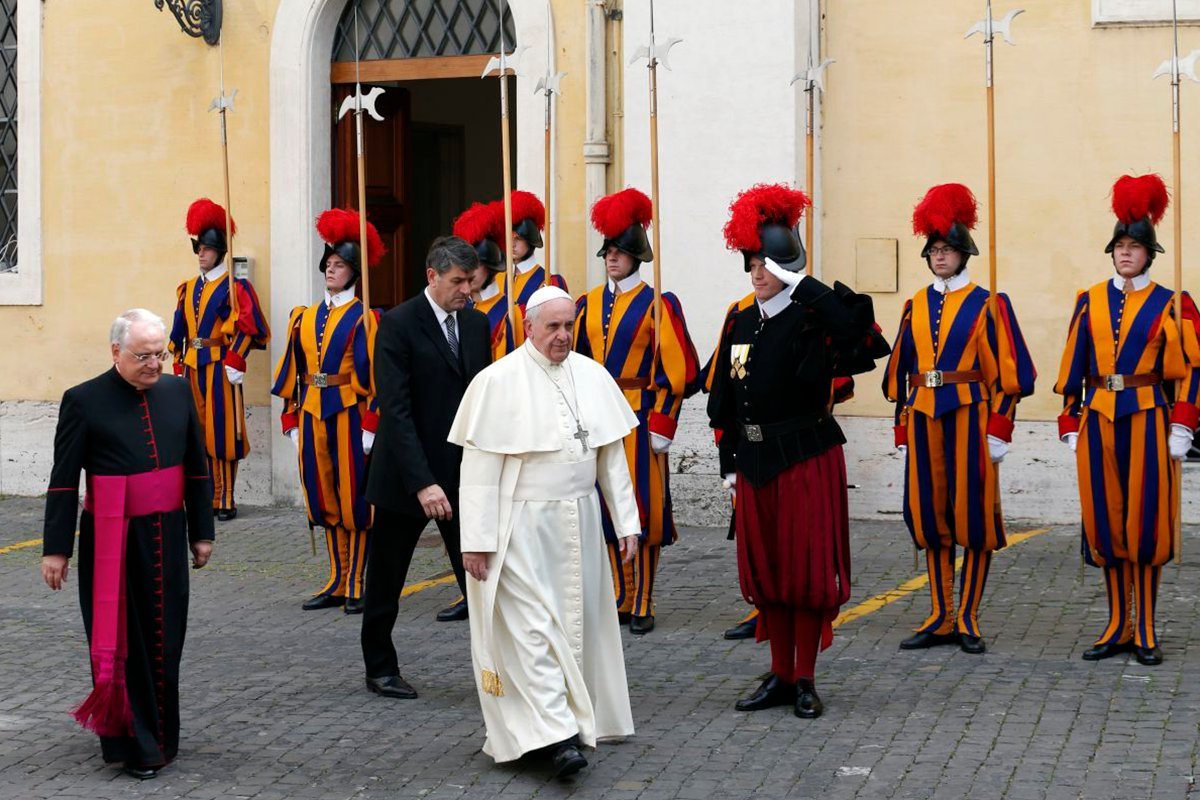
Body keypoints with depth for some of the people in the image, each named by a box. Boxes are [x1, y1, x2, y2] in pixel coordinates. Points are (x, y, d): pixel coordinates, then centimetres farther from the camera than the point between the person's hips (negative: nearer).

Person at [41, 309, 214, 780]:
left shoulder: (178, 392, 6)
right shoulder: (84, 401, -7)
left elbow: (197, 470, 13)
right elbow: (63, 483, -5)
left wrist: (201, 532, 13)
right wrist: (56, 549, -7)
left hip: (166, 538, 4)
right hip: (110, 543, -4)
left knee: (164, 641, 10)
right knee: (119, 643, 2)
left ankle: (160, 737, 25)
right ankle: (130, 745, 11)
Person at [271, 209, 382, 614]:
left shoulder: (362, 319, -5)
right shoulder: (304, 317, 11)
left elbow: (373, 376, -9)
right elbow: (293, 373, 13)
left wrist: (370, 426, -14)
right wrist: (291, 421, 8)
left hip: (348, 415, -5)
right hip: (311, 415, 5)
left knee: (353, 500, 0)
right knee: (324, 499, 10)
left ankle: (355, 585, 6)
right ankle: (337, 582, 18)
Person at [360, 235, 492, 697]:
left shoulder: (476, 324, 5)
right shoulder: (398, 325, -13)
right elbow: (396, 410, -19)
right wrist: (422, 483, -25)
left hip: (464, 473, 4)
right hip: (406, 476, -4)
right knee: (387, 578, 11)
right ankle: (380, 668, 27)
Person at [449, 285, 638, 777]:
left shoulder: (592, 376, 5)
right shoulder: (498, 381, -9)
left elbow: (611, 455, 10)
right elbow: (479, 466, -10)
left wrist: (625, 520, 7)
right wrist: (476, 540, -13)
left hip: (579, 522, 5)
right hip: (522, 527, -5)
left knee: (573, 623, 9)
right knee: (533, 627, -9)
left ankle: (577, 718, 21)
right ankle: (558, 735, -10)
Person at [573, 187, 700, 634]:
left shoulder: (656, 304, -5)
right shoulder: (589, 304, 10)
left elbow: (677, 370, -7)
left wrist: (661, 425, -11)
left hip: (638, 418, -5)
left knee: (644, 510, -1)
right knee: (607, 509, 7)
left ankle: (643, 604, 7)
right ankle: (620, 599, 17)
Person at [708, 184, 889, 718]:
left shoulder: (812, 318, -8)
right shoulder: (742, 322, 9)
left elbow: (856, 325, -32)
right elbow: (725, 400, 13)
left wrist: (800, 280, -27)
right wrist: (730, 462, 11)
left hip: (806, 457, -6)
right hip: (755, 460, 6)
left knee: (808, 569, 0)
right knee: (764, 569, 10)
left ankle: (805, 681, 10)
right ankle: (780, 676, 20)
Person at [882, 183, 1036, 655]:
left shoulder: (986, 306, -1)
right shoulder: (916, 306, 12)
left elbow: (1006, 371, -4)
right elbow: (900, 372, 13)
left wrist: (999, 430, -9)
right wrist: (902, 431, 10)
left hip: (968, 418, -4)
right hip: (924, 419, 4)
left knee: (973, 515, 0)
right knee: (929, 515, 6)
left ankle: (968, 621, 7)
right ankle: (940, 619, 15)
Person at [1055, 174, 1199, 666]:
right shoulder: (1090, 302, 8)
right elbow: (1073, 368, 9)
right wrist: (1071, 425, 6)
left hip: (1147, 421, -3)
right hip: (1099, 421, 3)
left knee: (1146, 522, -1)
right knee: (1105, 523, 5)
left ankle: (1146, 631, 7)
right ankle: (1118, 626, 15)